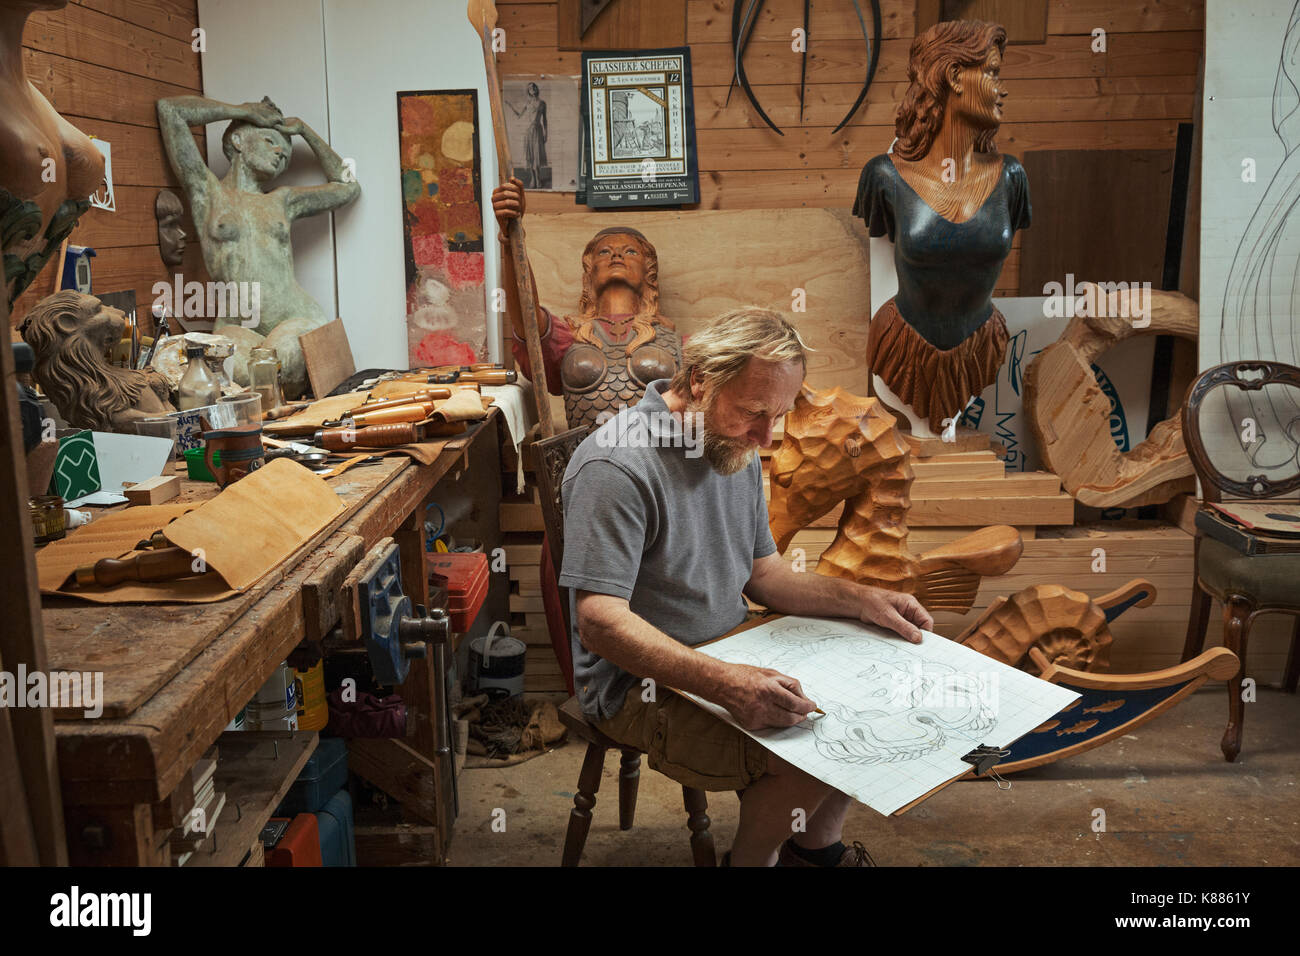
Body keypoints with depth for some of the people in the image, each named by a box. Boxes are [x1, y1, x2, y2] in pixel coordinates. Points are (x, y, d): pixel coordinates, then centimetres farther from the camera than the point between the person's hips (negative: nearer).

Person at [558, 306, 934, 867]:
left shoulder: (735, 447, 7)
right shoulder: (616, 465, -23)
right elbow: (599, 621, -28)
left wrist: (862, 601, -1)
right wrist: (724, 683, -39)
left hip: (732, 654, 9)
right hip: (643, 683, -8)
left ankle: (818, 846, 18)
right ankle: (752, 860, 4)